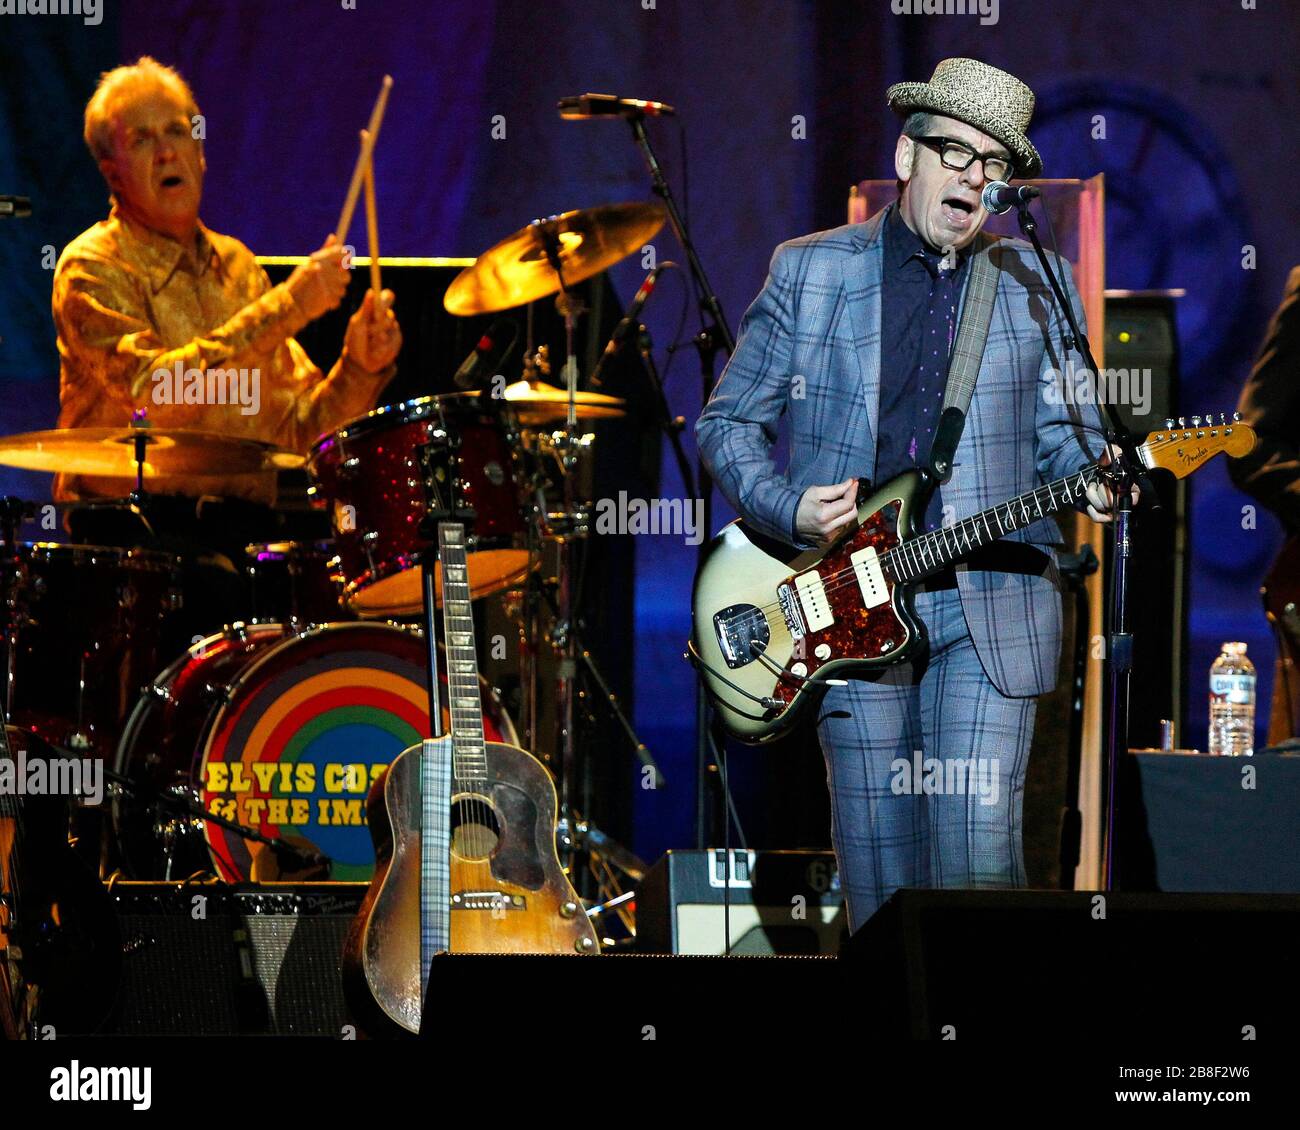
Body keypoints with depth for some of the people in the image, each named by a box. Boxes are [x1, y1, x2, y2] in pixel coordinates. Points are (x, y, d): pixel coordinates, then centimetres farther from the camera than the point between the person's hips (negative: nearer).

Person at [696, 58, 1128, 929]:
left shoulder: (1036, 285, 11)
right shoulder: (809, 272, 8)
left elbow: (1063, 429, 13)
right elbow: (727, 423, 11)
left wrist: (1094, 477, -11)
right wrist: (789, 511, -7)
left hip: (993, 602, 0)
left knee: (979, 850, -12)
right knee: (879, 874, 1)